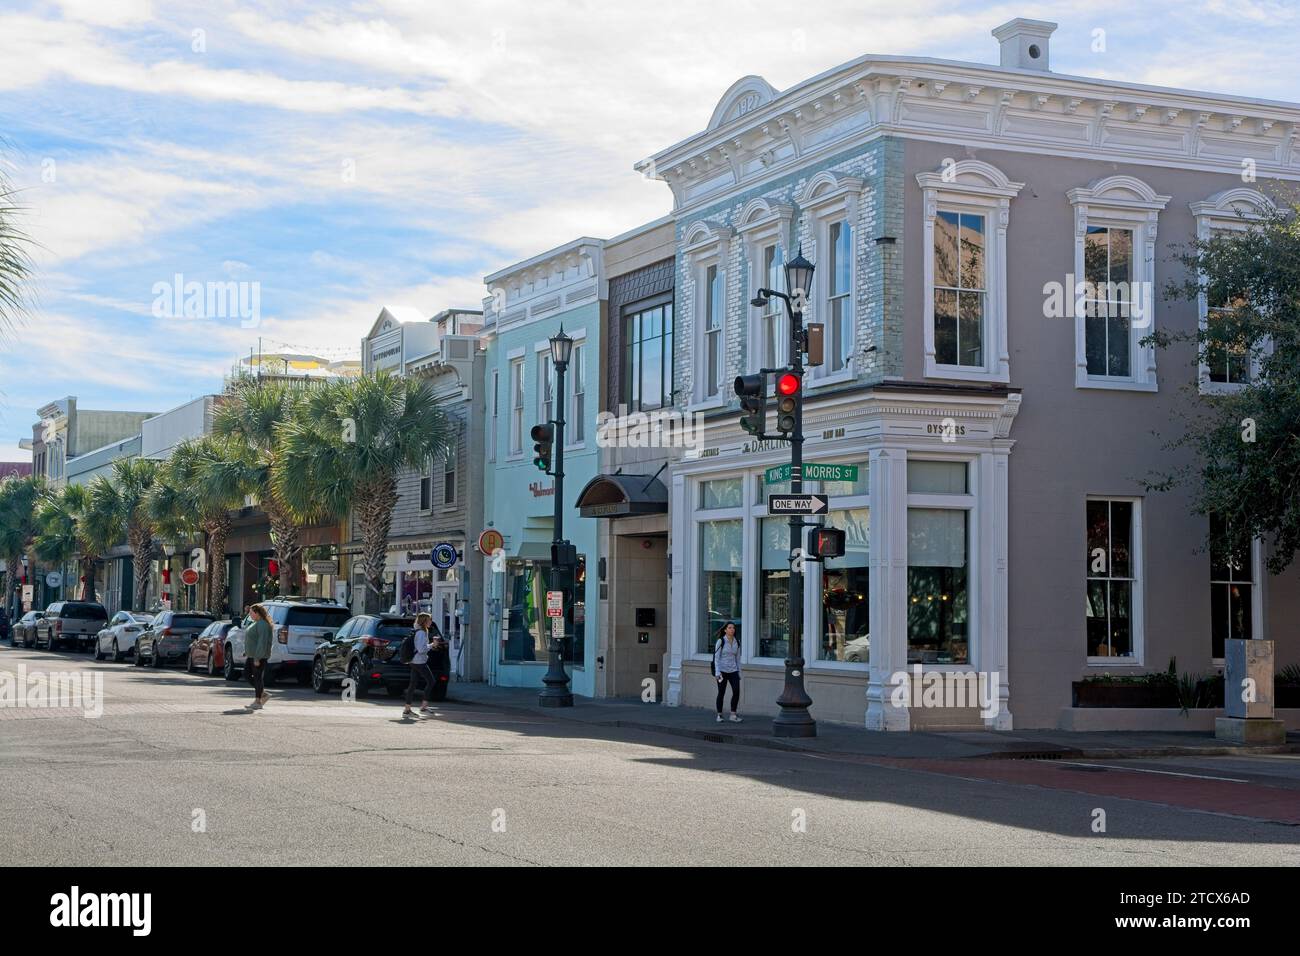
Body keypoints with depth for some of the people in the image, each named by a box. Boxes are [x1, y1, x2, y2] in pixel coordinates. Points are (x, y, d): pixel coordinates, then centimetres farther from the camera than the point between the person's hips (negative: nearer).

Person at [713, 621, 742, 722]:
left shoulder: (737, 642, 7)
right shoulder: (721, 641, -5)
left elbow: (738, 658, 14)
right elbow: (716, 657, -7)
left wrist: (739, 672, 12)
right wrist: (717, 672, -14)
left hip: (733, 671, 3)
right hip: (722, 670, -3)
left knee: (736, 691, -10)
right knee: (721, 693, 2)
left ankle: (733, 714, 1)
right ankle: (719, 715, 13)